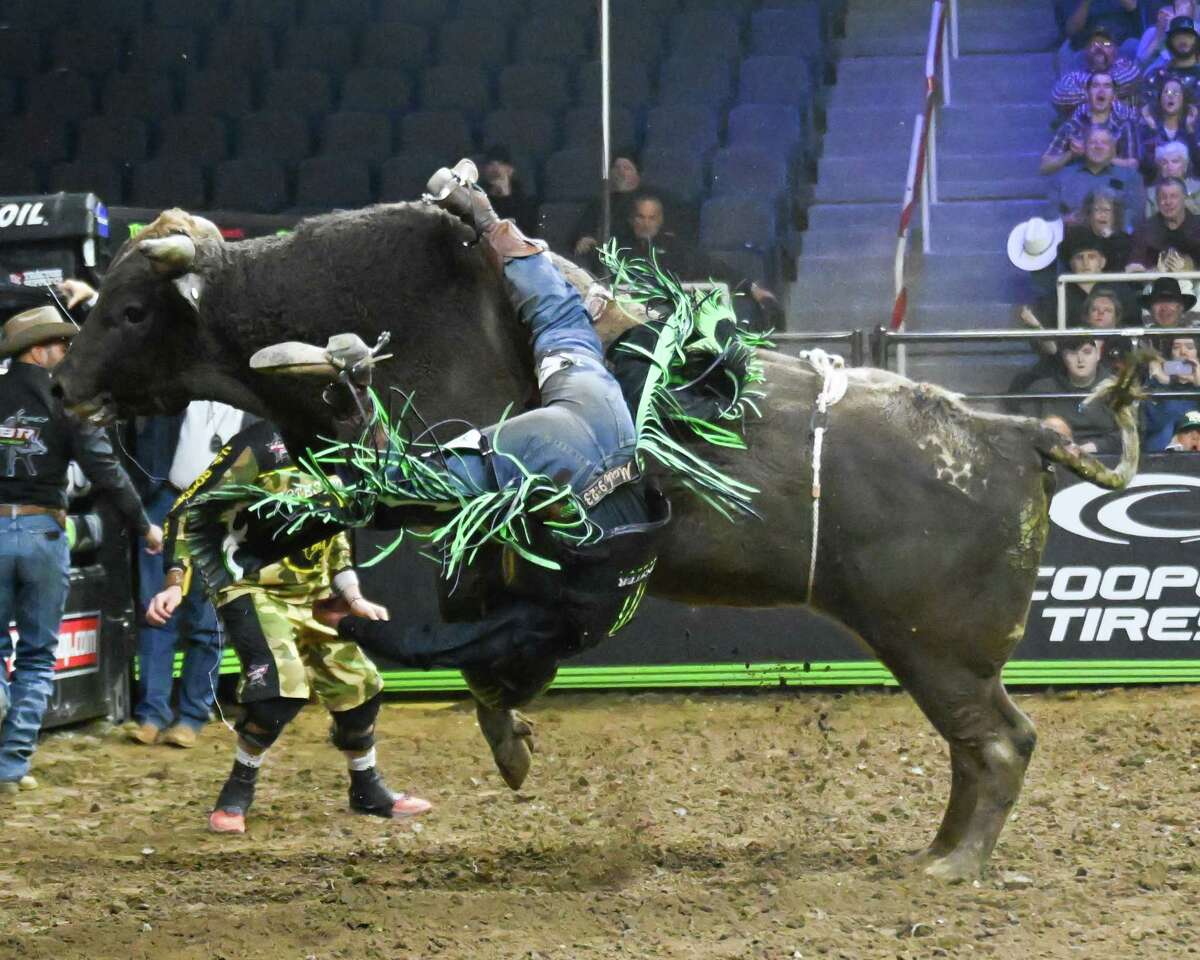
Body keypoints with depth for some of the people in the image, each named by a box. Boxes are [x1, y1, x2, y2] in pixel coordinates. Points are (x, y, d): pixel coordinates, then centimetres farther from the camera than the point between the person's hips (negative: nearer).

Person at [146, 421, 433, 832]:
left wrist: (354, 599, 14)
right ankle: (237, 793, -6)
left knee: (358, 686, 6)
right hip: (256, 592, -8)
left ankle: (367, 789, 29)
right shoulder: (261, 443, -14)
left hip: (314, 596, 8)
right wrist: (176, 583, -25)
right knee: (282, 685, -26)